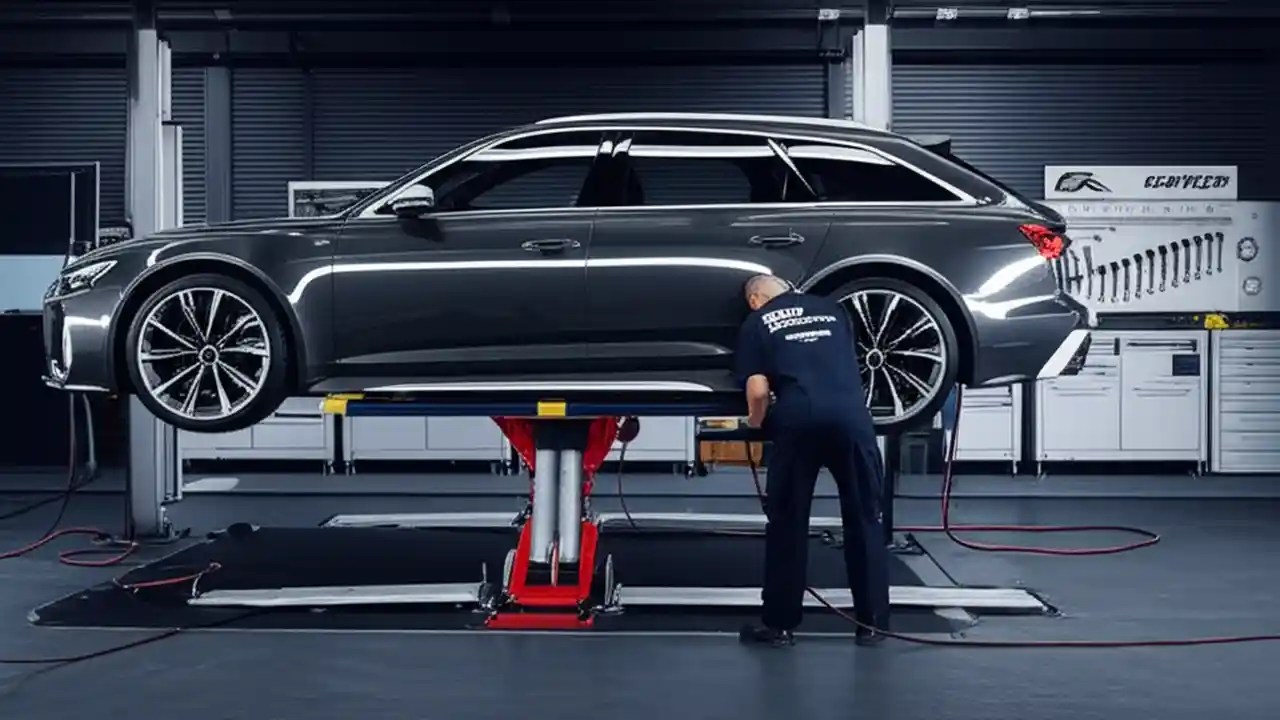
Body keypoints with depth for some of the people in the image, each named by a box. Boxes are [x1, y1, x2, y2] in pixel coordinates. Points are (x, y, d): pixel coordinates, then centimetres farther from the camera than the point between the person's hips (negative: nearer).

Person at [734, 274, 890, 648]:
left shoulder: (756, 323, 16)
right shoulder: (832, 309, 26)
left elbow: (758, 390, 6)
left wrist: (755, 421, 24)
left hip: (798, 419, -2)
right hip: (851, 415, 2)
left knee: (787, 522, 9)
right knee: (864, 520, 11)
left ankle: (780, 624, 14)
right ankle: (872, 623, 15)